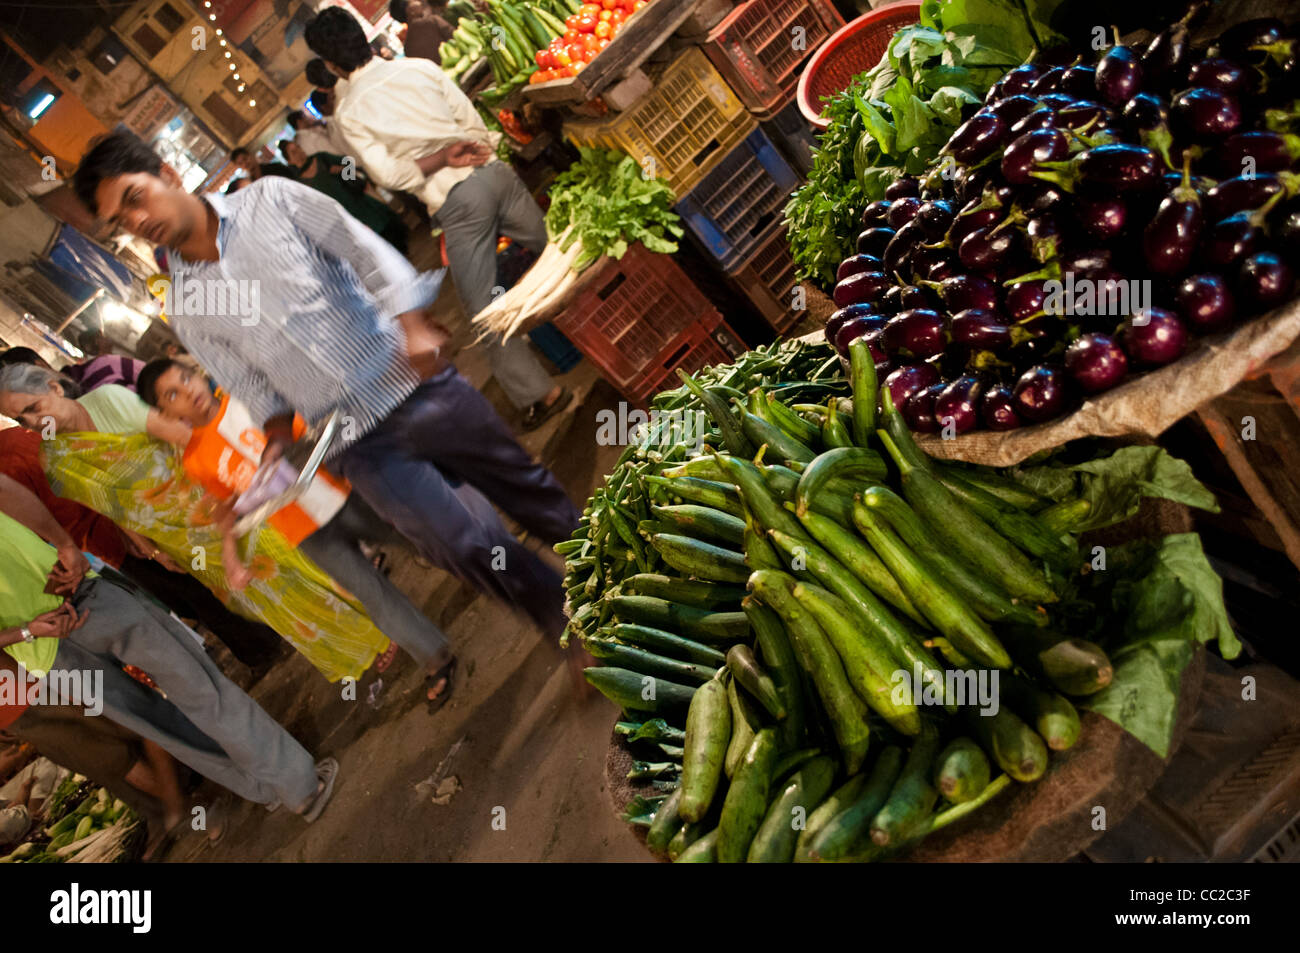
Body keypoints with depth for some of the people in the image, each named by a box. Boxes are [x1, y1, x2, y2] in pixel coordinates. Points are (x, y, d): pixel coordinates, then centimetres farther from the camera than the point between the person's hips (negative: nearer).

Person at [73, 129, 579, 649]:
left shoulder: (271, 198, 3)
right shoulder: (187, 316, 9)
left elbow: (366, 250, -4)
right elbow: (254, 388, 13)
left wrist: (413, 326, -17)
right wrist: (279, 435, -6)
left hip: (419, 387, -1)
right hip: (362, 447, 1)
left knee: (548, 507, 6)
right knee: (474, 552, -8)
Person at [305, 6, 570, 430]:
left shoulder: (347, 113, 2)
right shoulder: (420, 67, 9)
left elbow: (390, 175, -8)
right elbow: (473, 121, 6)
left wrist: (443, 157, -4)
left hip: (455, 203, -4)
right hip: (492, 170, 4)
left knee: (484, 311, 6)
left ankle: (541, 393, 9)